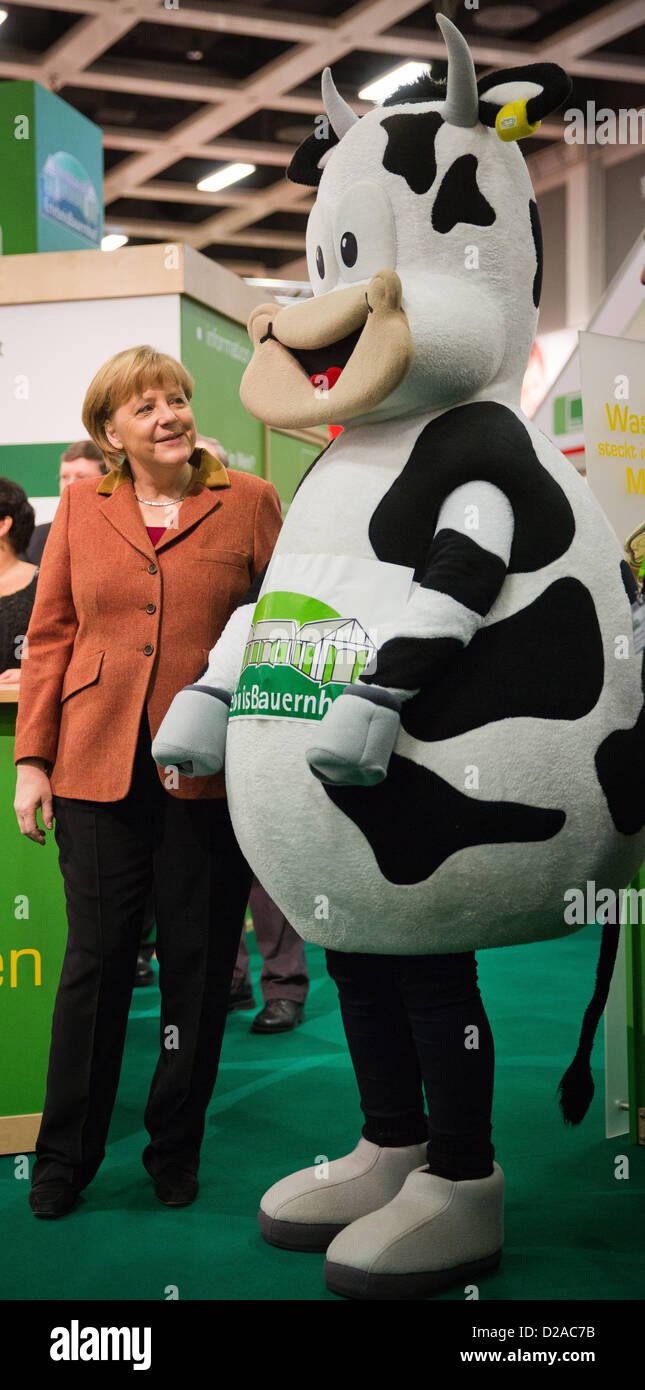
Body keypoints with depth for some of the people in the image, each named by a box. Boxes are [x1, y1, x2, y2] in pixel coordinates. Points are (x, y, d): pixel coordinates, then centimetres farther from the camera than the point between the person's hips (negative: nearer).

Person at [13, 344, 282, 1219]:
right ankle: (66, 1158, 23)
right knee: (95, 961, 6)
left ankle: (176, 1148, 26)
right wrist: (32, 760, 4)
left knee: (198, 965, 8)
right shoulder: (80, 507, 8)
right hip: (98, 768, 1)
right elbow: (51, 636, 9)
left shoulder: (250, 502, 4)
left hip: (210, 773, -1)